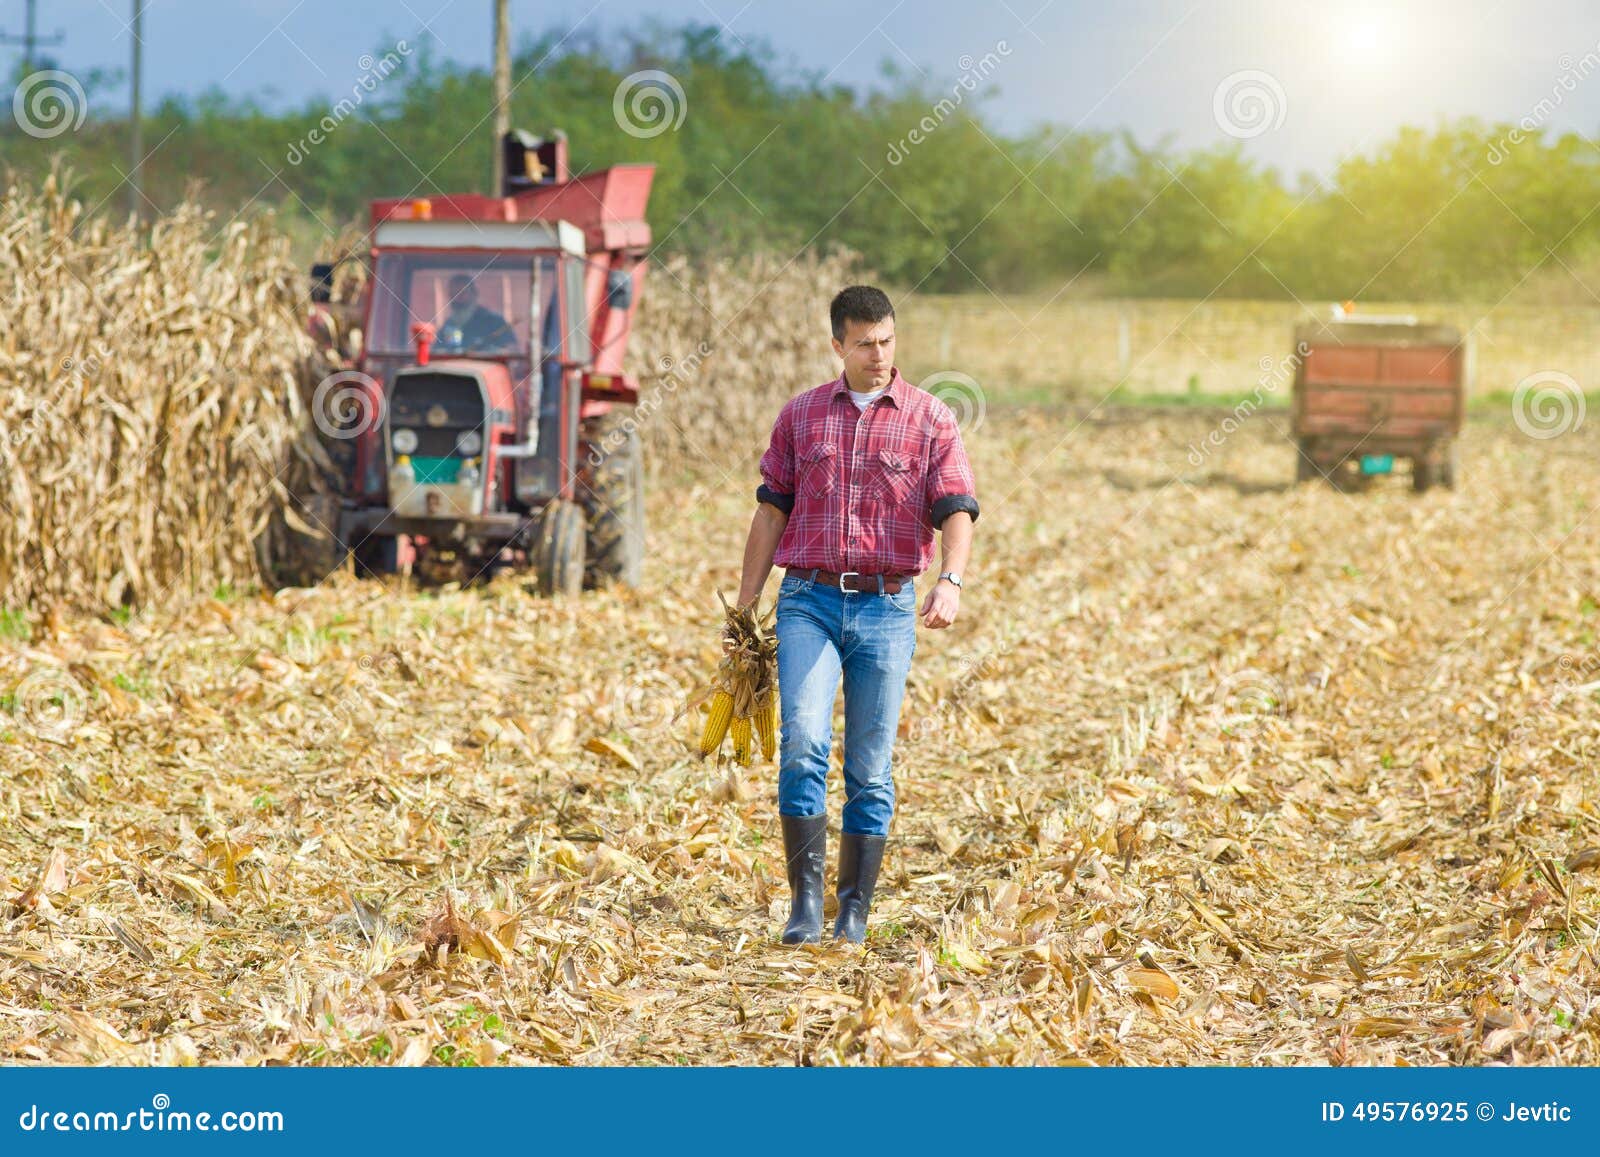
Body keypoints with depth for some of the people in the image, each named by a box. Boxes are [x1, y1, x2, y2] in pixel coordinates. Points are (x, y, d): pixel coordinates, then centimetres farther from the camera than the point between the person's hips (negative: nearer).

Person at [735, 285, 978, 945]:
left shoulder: (930, 419, 4)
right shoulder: (800, 415, 10)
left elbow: (956, 510, -5)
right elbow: (771, 510, 13)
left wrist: (951, 581, -23)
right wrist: (746, 601, 10)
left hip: (886, 607, 0)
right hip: (808, 599, 1)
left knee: (871, 768, 2)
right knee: (803, 743, -16)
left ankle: (855, 913, 9)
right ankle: (805, 900, -11)